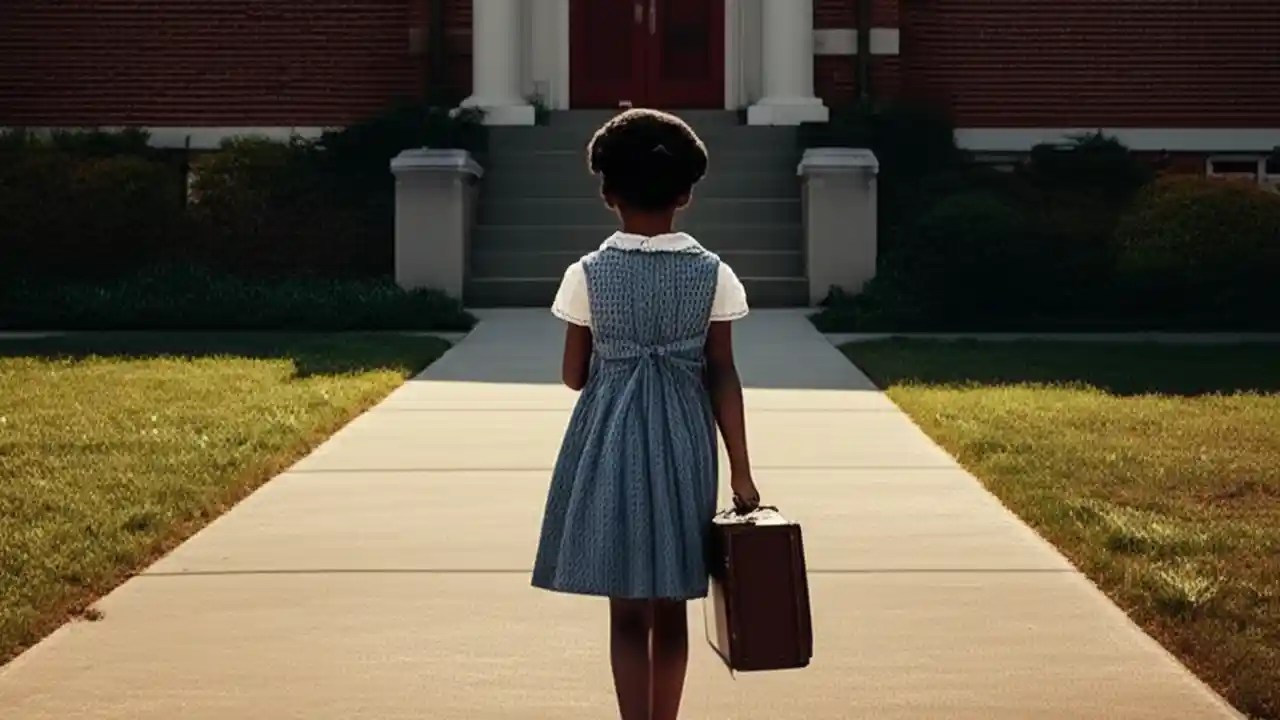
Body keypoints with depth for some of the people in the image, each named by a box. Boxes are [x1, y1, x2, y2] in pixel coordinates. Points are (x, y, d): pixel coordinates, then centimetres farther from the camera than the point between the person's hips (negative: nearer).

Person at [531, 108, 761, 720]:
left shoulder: (587, 275, -6)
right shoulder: (713, 275, -4)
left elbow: (574, 376, 0)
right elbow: (723, 378, -5)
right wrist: (740, 472, -1)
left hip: (609, 444, -1)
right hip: (683, 445, 1)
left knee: (627, 611, 3)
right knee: (670, 610, 12)